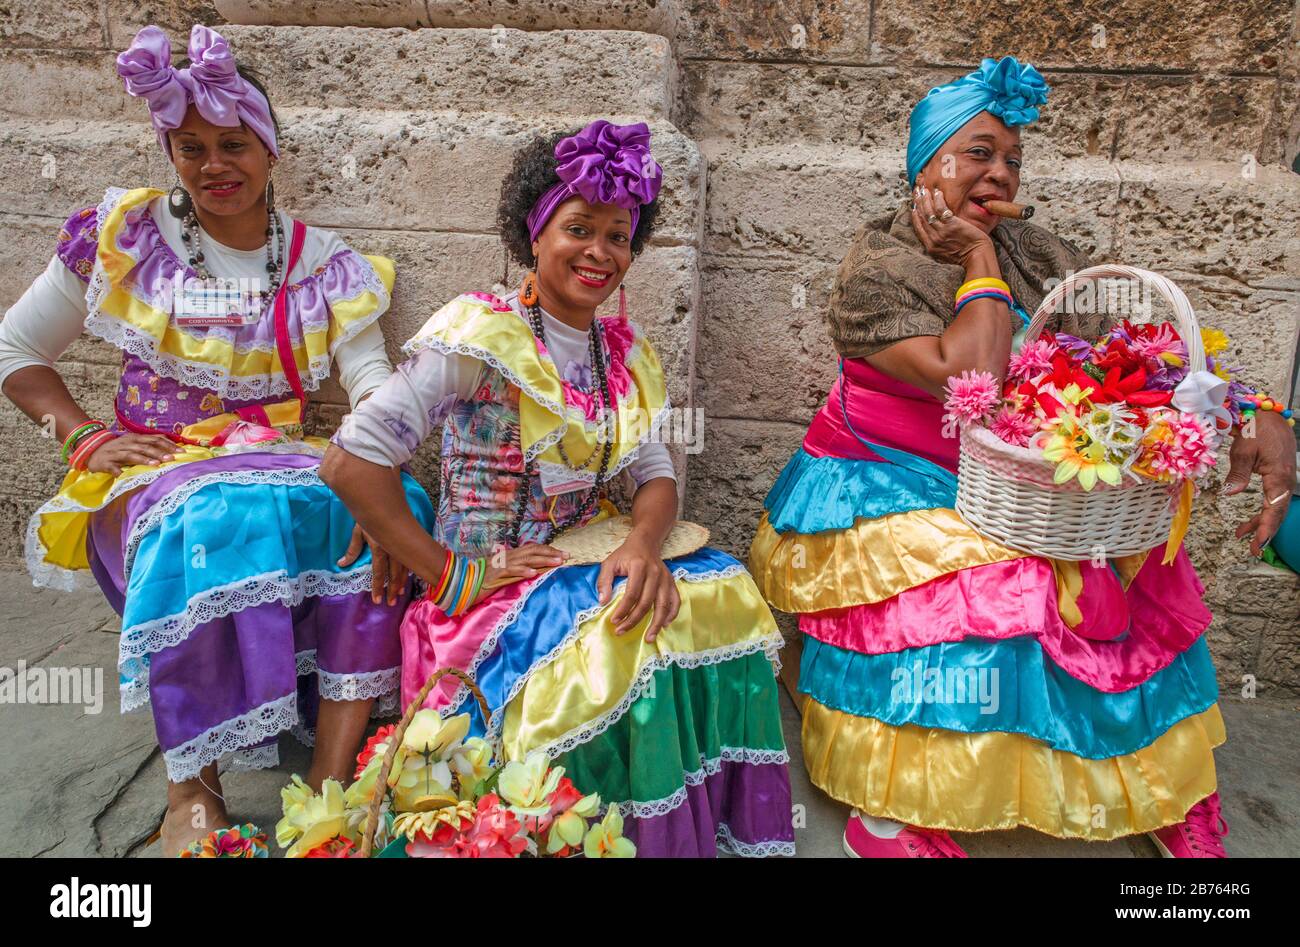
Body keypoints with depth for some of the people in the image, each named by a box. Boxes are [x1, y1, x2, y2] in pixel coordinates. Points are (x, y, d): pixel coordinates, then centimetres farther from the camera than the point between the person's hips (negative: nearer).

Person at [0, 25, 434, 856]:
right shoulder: (123, 238, 6)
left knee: (402, 508, -29)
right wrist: (85, 436, -7)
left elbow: (376, 386, -7)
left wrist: (383, 496, -26)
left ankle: (332, 777, -24)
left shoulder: (324, 265, 5)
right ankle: (193, 788, -23)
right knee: (215, 519, -38)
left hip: (286, 465, 2)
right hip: (152, 473, -1)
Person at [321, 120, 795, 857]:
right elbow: (353, 461, -17)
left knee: (725, 595, -16)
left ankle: (727, 826, 0)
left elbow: (657, 474, 2)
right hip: (492, 594, -5)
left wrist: (645, 544, -21)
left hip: (589, 565, 6)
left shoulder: (627, 353, 8)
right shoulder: (481, 334, -12)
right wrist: (453, 575, -17)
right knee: (623, 640, -30)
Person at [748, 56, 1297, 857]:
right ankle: (888, 814, -13)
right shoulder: (877, 271, -11)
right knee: (982, 586, -31)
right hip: (890, 492, -5)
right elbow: (969, 379, -26)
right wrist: (980, 259, -15)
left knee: (1142, 572, -10)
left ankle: (1170, 789, 13)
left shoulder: (1041, 258, 7)